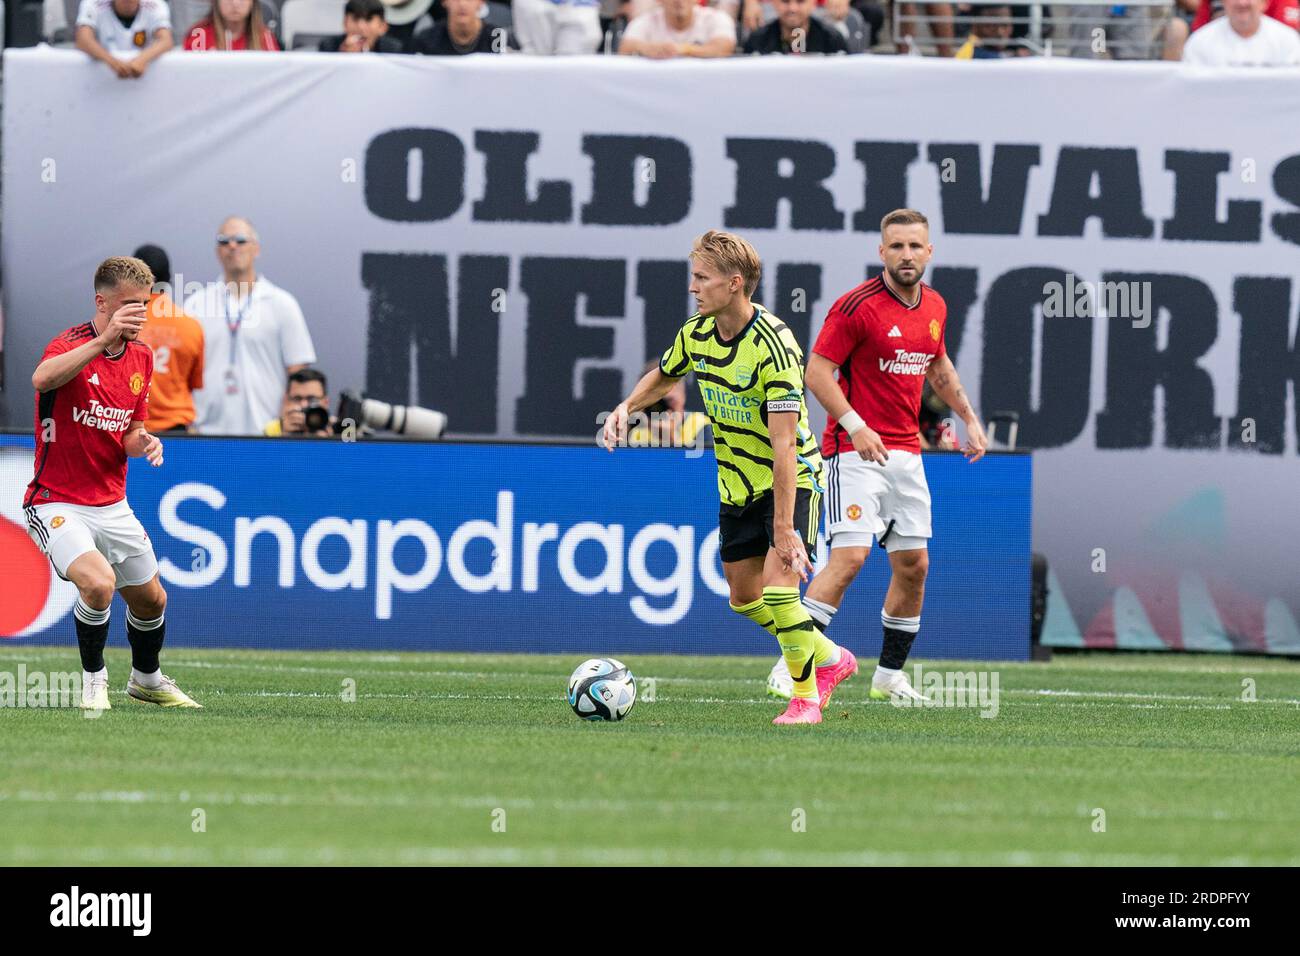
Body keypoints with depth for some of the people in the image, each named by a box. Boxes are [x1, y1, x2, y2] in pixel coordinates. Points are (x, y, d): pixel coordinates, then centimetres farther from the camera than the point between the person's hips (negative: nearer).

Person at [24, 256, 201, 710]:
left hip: (112, 506, 7)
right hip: (58, 503, -7)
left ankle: (147, 679, 42)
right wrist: (105, 339, -51)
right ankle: (93, 680, -6)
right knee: (98, 582, -29)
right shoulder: (72, 345, -18)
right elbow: (42, 379, -43)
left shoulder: (141, 357, 5)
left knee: (150, 601, 15)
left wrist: (143, 442, -9)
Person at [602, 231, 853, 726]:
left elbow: (784, 444, -32)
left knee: (778, 589, -20)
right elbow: (663, 376, 19)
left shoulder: (773, 345, -28)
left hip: (791, 480, -8)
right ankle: (829, 658, 34)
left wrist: (784, 528, -35)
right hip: (736, 483, 8)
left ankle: (806, 696, -1)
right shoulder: (697, 333, -6)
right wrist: (627, 407, -3)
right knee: (744, 598, 13)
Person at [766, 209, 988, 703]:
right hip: (856, 450, -7)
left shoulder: (934, 306, 9)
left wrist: (969, 417, 22)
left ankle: (890, 673, 20)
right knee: (850, 555, -18)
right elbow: (817, 371, -13)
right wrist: (856, 427, -22)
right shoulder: (856, 306, -13)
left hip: (906, 453, 7)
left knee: (913, 564, 7)